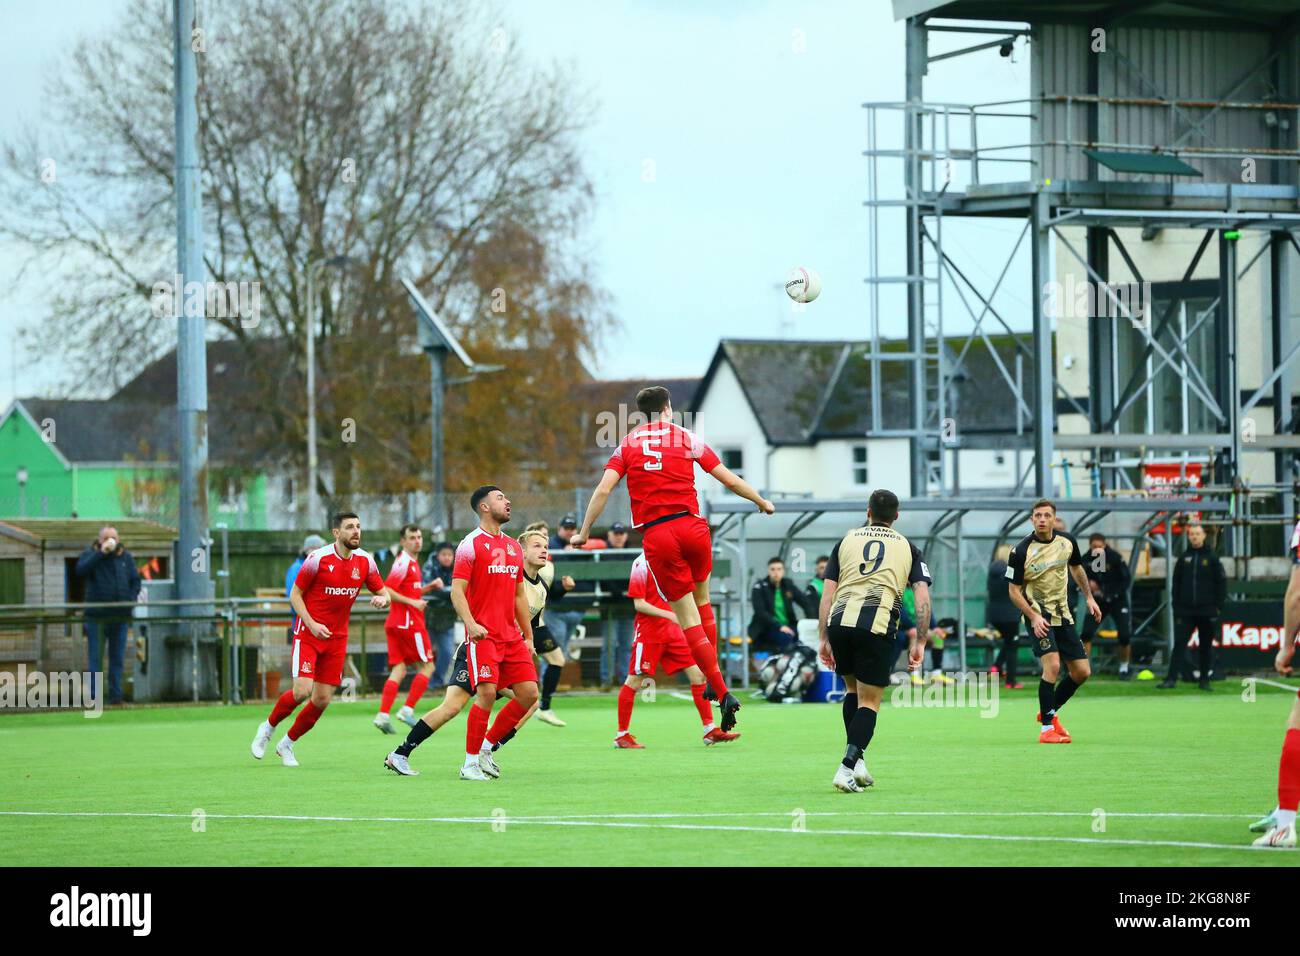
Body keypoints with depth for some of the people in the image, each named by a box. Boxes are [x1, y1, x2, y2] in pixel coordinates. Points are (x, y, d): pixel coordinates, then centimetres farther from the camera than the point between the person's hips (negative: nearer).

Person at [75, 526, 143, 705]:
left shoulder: (126, 557, 11)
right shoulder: (90, 554, 1)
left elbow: (136, 581, 12)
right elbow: (81, 570, -19)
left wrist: (131, 600, -5)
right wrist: (101, 553, -22)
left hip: (120, 616, 3)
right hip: (97, 616, -3)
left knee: (117, 657, 7)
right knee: (95, 657, -3)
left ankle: (116, 694, 12)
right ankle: (94, 695, -3)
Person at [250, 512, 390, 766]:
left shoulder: (365, 561, 0)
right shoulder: (318, 559, -13)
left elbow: (383, 593, 10)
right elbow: (295, 594, -6)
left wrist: (382, 599, -15)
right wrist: (311, 624, -18)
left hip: (337, 638, 5)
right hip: (308, 634, -5)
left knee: (322, 700, 1)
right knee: (302, 691, -18)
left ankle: (287, 744, 21)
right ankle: (267, 729, 9)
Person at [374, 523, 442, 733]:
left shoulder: (412, 562, 18)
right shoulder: (403, 562, -12)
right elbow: (386, 590, -19)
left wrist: (430, 586, 14)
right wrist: (412, 602, -20)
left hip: (396, 623, 9)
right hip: (408, 623, -9)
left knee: (399, 669, 3)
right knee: (427, 666, -2)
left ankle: (383, 715, -6)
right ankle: (407, 710, -6)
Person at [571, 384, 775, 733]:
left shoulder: (627, 445, 9)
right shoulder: (687, 438, 8)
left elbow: (603, 489, -2)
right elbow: (730, 481, 8)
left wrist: (583, 532, 5)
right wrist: (762, 502, 23)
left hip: (656, 535, 0)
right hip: (691, 527, 1)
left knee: (687, 616, 0)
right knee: (702, 600, 22)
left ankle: (723, 693, -7)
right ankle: (714, 680, 20)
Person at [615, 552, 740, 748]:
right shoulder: (642, 564, -11)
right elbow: (638, 604, -15)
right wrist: (669, 615, -24)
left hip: (673, 630, 6)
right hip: (649, 632, -6)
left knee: (698, 673, -2)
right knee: (634, 682, 0)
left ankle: (710, 731, 2)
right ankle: (622, 735, 12)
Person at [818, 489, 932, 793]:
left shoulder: (847, 541, 18)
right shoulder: (907, 548, 17)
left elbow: (827, 593, 11)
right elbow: (923, 598, 6)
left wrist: (823, 638, 12)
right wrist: (919, 641, 9)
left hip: (839, 621, 2)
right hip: (878, 627, -2)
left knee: (852, 690, 24)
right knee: (869, 702, 5)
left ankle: (856, 761, 15)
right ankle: (847, 768, -11)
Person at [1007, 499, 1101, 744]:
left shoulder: (1066, 542, -1)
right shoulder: (1021, 551, -15)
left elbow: (1076, 568, 20)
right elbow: (1014, 590, -10)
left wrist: (1089, 597, 18)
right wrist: (1033, 616, -20)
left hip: (1062, 614, 6)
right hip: (1038, 615, -6)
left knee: (1082, 671, 5)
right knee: (1052, 664, -24)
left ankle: (1049, 711, 27)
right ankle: (1047, 728, -15)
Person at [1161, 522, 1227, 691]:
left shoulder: (1212, 558, 2)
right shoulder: (1184, 558, 9)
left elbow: (1221, 582, 2)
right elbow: (1176, 583, 11)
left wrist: (1218, 605, -4)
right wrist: (1176, 605, 4)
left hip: (1207, 611, -1)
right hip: (1185, 611, 1)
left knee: (1206, 645, 5)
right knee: (1179, 643, -6)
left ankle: (1204, 679, 12)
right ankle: (1171, 678, -10)